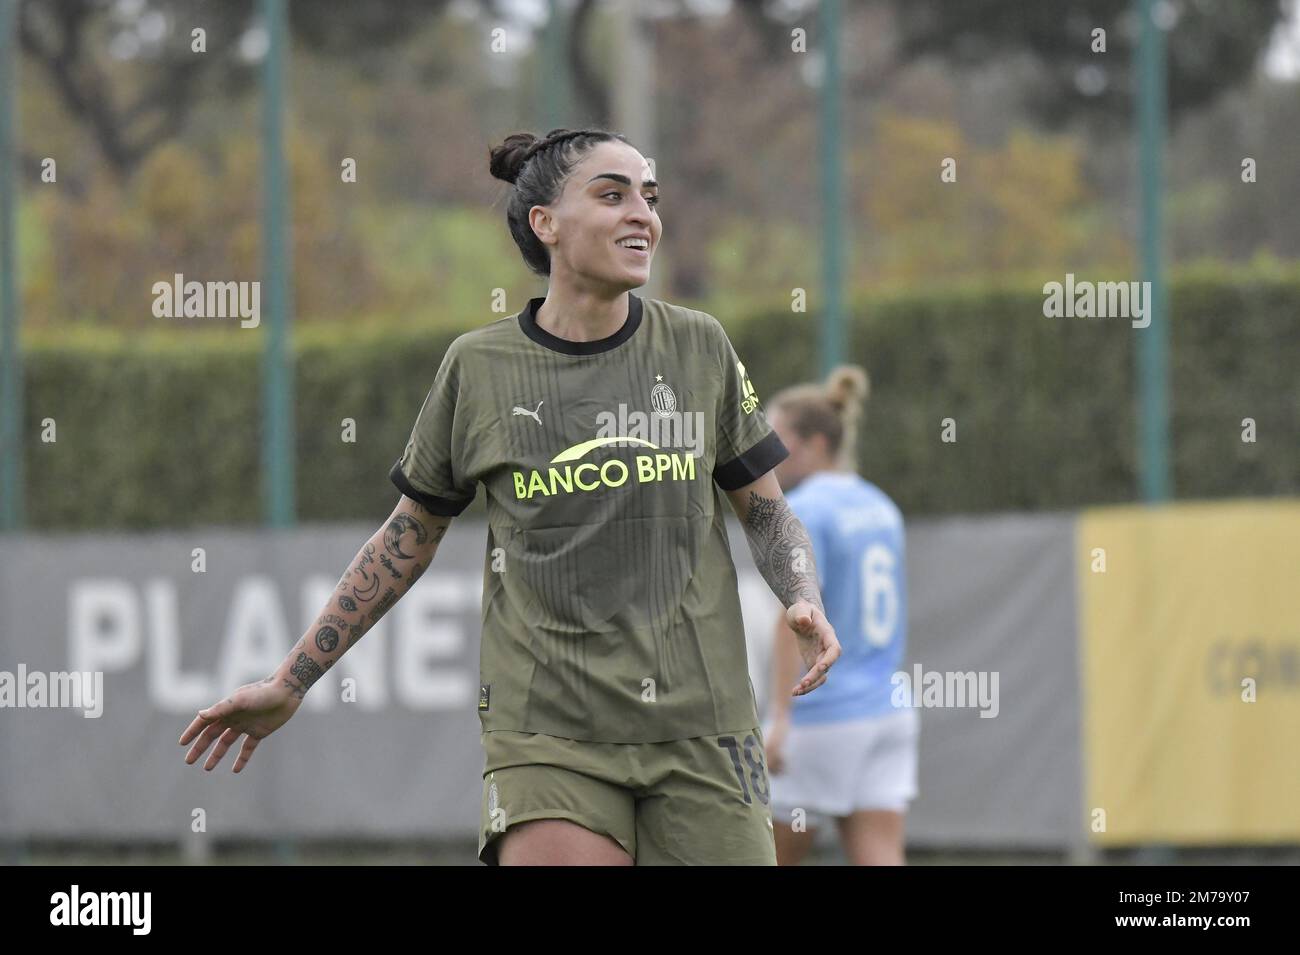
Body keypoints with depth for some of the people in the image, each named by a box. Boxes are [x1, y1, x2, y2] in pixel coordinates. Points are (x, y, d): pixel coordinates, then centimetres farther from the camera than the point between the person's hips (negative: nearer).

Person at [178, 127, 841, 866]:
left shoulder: (698, 347, 5)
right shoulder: (479, 368, 3)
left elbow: (769, 512, 12)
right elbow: (407, 539, 13)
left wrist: (807, 605, -9)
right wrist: (290, 683, 14)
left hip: (700, 731, 2)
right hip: (548, 731, -2)